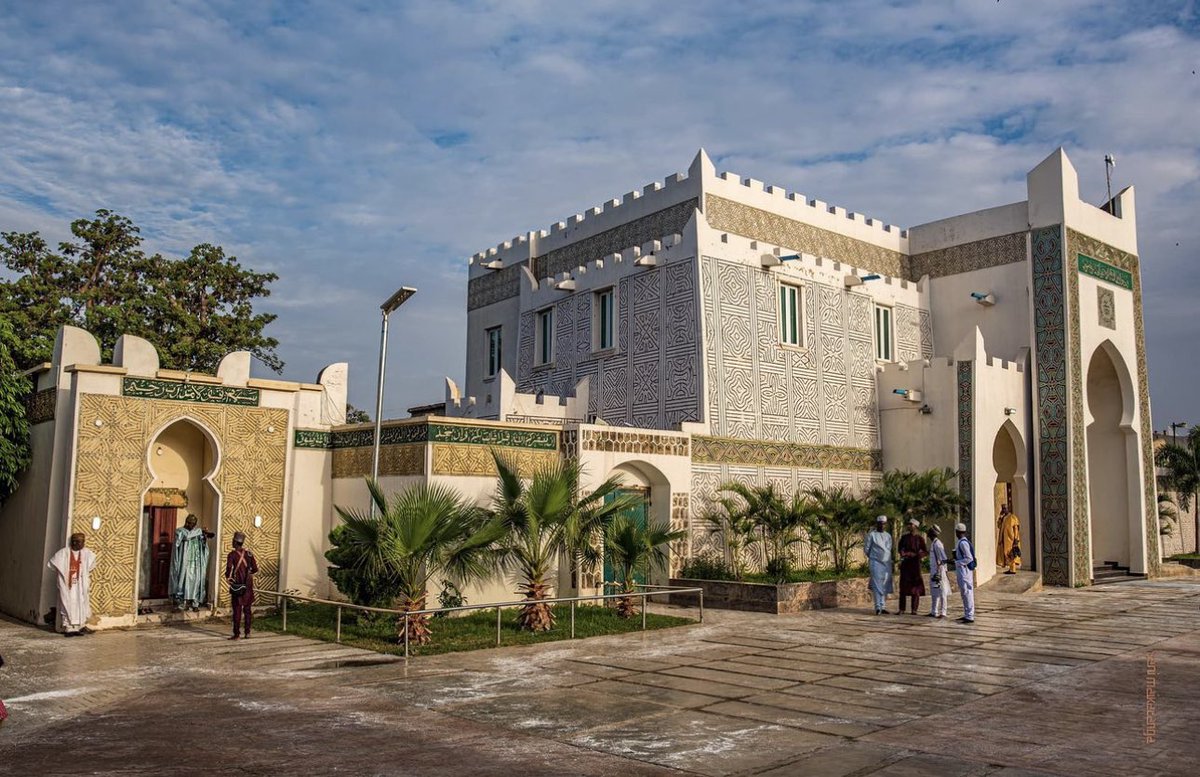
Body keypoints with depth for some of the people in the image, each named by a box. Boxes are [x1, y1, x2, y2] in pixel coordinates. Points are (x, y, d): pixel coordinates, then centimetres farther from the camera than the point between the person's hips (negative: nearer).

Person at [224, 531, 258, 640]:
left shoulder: (232, 554, -8)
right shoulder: (249, 553, 4)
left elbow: (229, 568, -20)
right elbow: (255, 569, 2)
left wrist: (227, 577, -1)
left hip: (237, 585, -4)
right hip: (248, 584, 4)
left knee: (237, 609, 0)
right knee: (247, 609, 11)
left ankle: (236, 633, 1)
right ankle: (247, 632, 12)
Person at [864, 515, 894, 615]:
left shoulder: (888, 535, 14)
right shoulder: (871, 534, -1)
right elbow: (866, 549, 3)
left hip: (887, 563, 5)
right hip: (876, 563, -5)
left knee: (885, 586, 5)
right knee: (877, 585, -8)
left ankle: (883, 607, 12)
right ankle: (878, 607, -10)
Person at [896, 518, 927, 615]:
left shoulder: (920, 538, 1)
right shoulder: (904, 537, 11)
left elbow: (924, 552, -2)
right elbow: (899, 547, 18)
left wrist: (913, 554, -15)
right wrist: (902, 553, -4)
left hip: (915, 563, -2)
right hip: (905, 563, 2)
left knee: (915, 586, -2)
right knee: (903, 586, 0)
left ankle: (915, 609, 4)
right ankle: (901, 609, 3)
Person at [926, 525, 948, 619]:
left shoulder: (937, 544, -16)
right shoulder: (933, 543, 13)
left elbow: (943, 559, -20)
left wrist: (939, 573, -22)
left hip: (939, 571, -10)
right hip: (933, 571, 10)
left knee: (941, 593, -3)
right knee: (934, 593, 14)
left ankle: (943, 613, 2)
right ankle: (934, 612, 20)